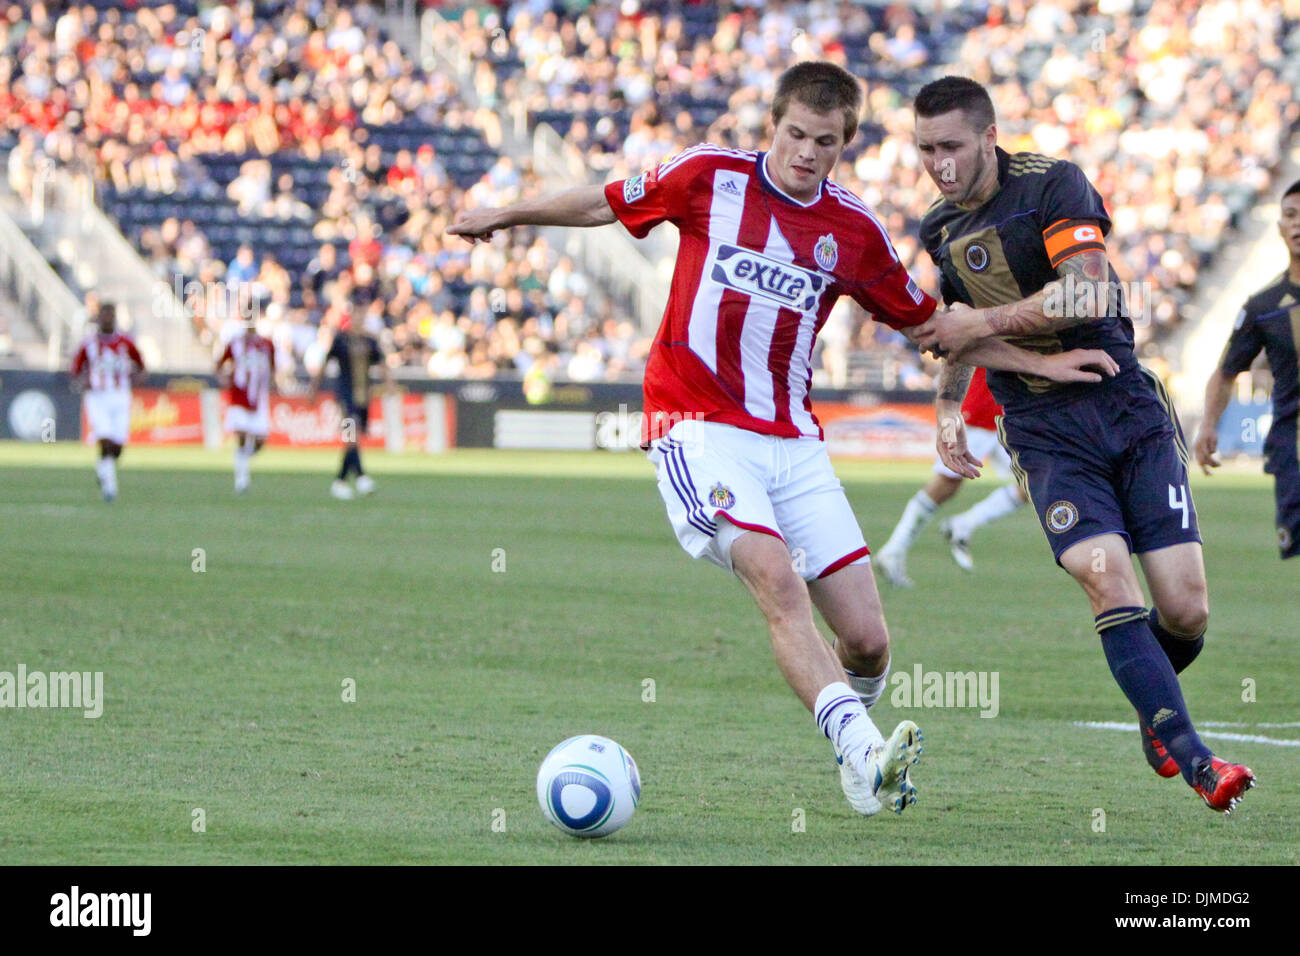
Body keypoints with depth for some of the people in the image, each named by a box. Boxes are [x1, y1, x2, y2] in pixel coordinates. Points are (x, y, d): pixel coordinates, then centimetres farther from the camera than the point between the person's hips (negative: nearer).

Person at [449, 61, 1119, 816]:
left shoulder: (854, 230, 7)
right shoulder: (710, 177, 0)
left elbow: (929, 324, 18)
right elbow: (609, 204, 16)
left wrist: (1037, 362, 12)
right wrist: (504, 216, 20)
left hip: (793, 441, 4)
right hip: (699, 427, -3)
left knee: (867, 639, -5)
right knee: (777, 578, -28)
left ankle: (855, 747, 25)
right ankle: (864, 753, -39)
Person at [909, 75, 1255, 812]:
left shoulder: (1055, 186, -8)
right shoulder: (939, 230, 10)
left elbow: (1088, 294, -21)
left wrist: (985, 323, -16)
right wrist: (948, 406, 21)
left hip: (1129, 409, -3)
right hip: (1046, 436, 3)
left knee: (1186, 612, -8)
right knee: (1108, 581, -23)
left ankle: (1157, 710, 25)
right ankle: (1192, 761, -22)